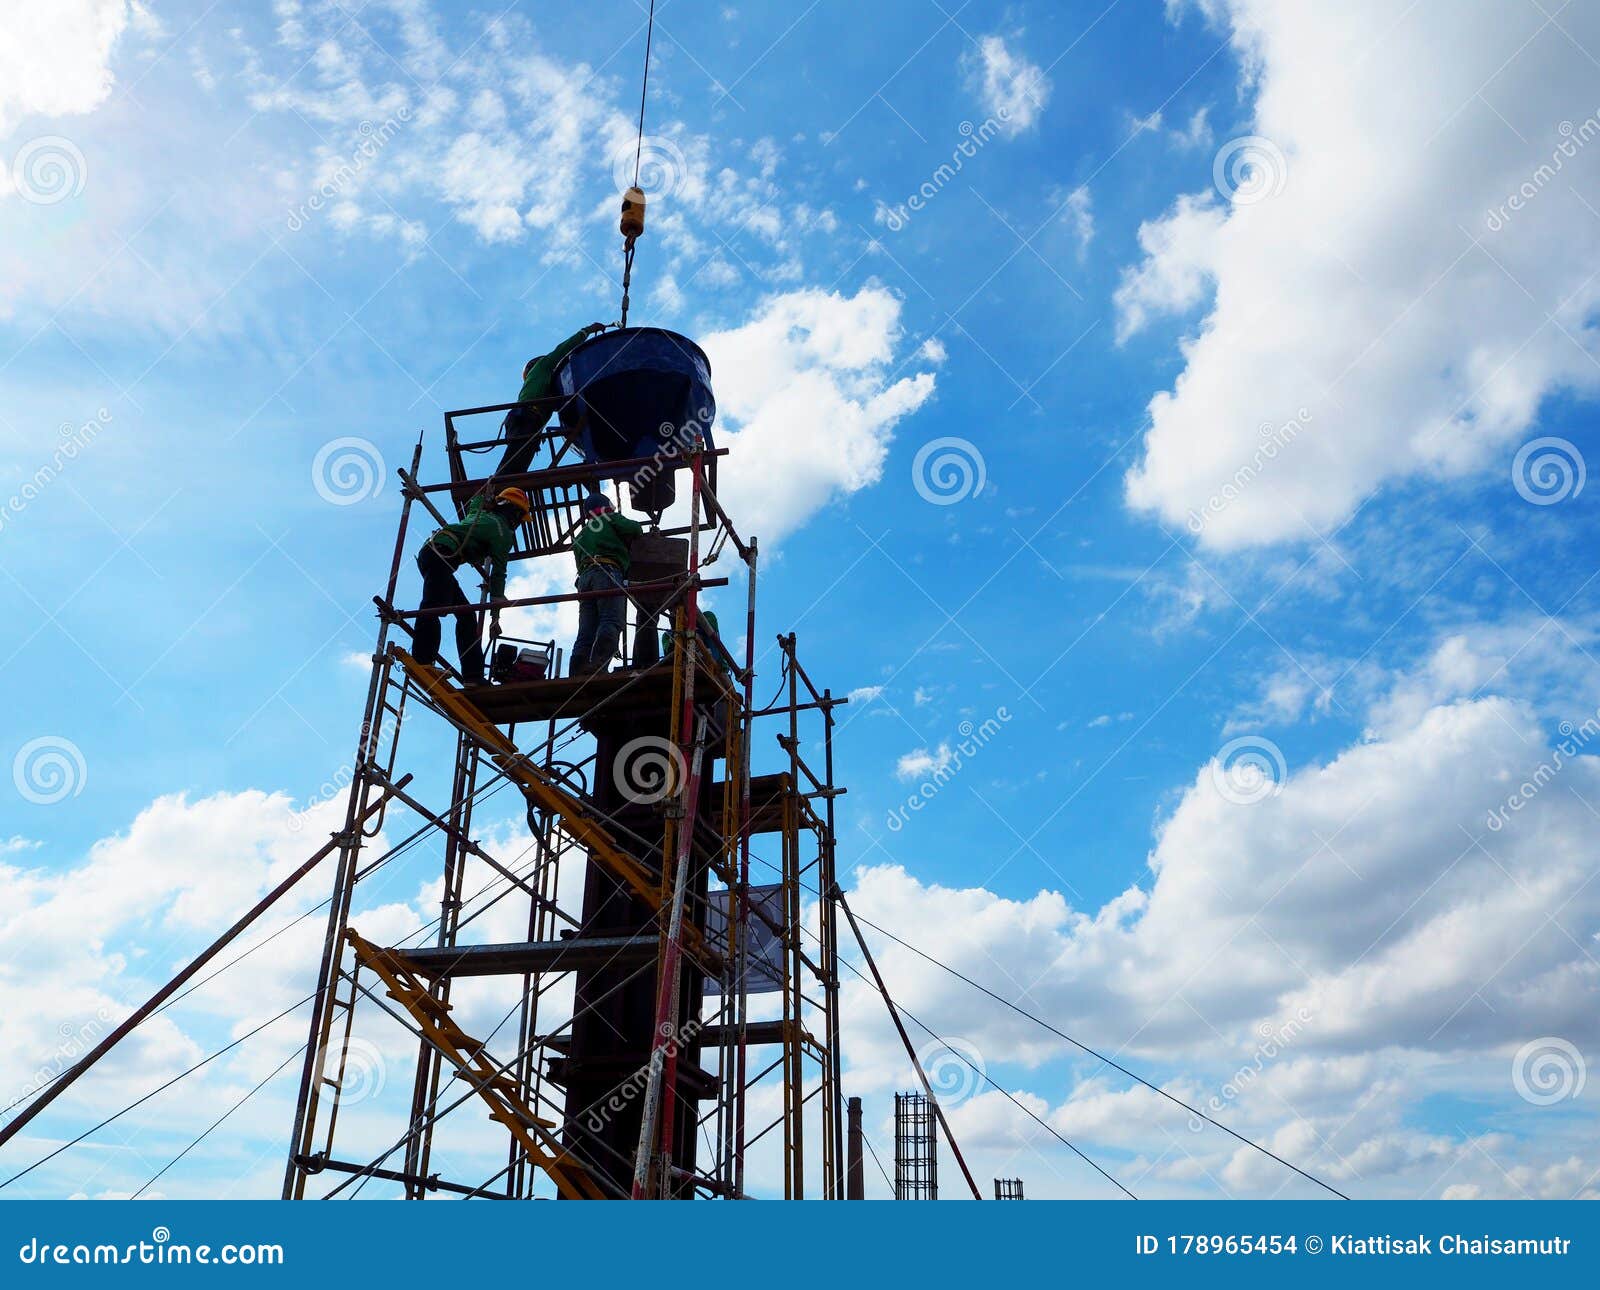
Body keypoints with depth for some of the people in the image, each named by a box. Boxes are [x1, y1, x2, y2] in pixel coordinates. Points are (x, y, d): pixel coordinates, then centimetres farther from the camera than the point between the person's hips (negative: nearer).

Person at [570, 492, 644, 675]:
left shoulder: (580, 536, 36)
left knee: (586, 632, -3)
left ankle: (577, 676, -17)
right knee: (611, 622, -20)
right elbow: (635, 528, 4)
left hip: (584, 577, 6)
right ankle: (597, 665, -41)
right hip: (608, 572, -6)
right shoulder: (610, 519, 18)